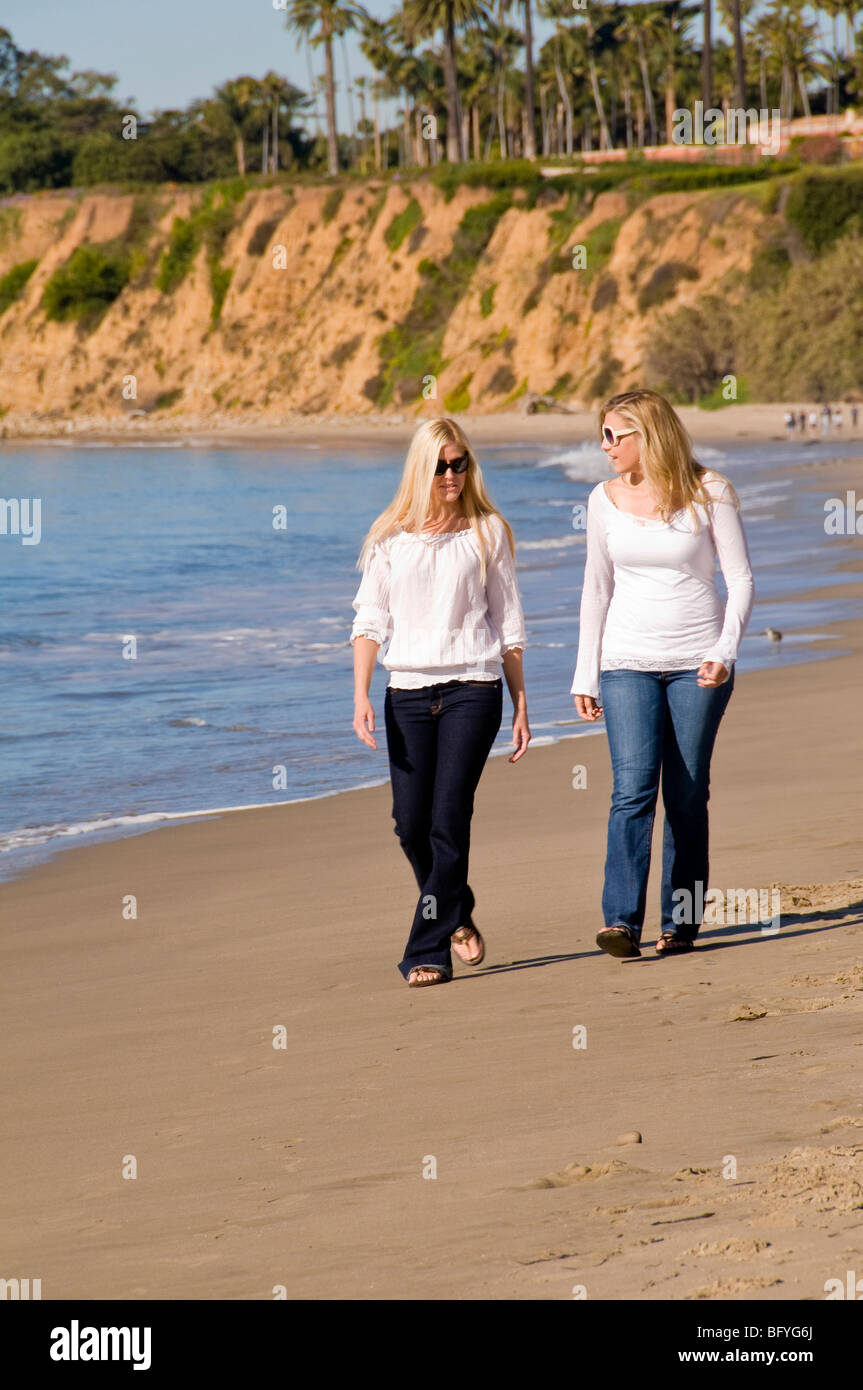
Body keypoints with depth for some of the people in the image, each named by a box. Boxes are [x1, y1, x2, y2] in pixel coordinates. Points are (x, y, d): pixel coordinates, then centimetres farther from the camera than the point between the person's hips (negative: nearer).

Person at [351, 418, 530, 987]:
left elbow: (510, 624, 9)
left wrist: (521, 706, 8)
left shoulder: (488, 531, 6)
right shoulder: (392, 536, 8)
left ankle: (429, 951, -7)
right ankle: (457, 916, 25)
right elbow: (370, 619, 7)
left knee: (449, 818, -11)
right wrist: (361, 695, -5)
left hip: (473, 688, -2)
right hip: (408, 690, 2)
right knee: (412, 823, -1)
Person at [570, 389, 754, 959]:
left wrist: (725, 651, -14)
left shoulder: (709, 493, -3)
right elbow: (597, 590, 13)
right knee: (633, 788, -13)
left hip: (698, 664, -1)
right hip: (628, 664, 1)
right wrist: (585, 675, 11)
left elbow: (741, 580, -1)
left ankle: (682, 922, 12)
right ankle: (623, 921, -20)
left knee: (687, 795, 1)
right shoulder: (606, 500, 7)